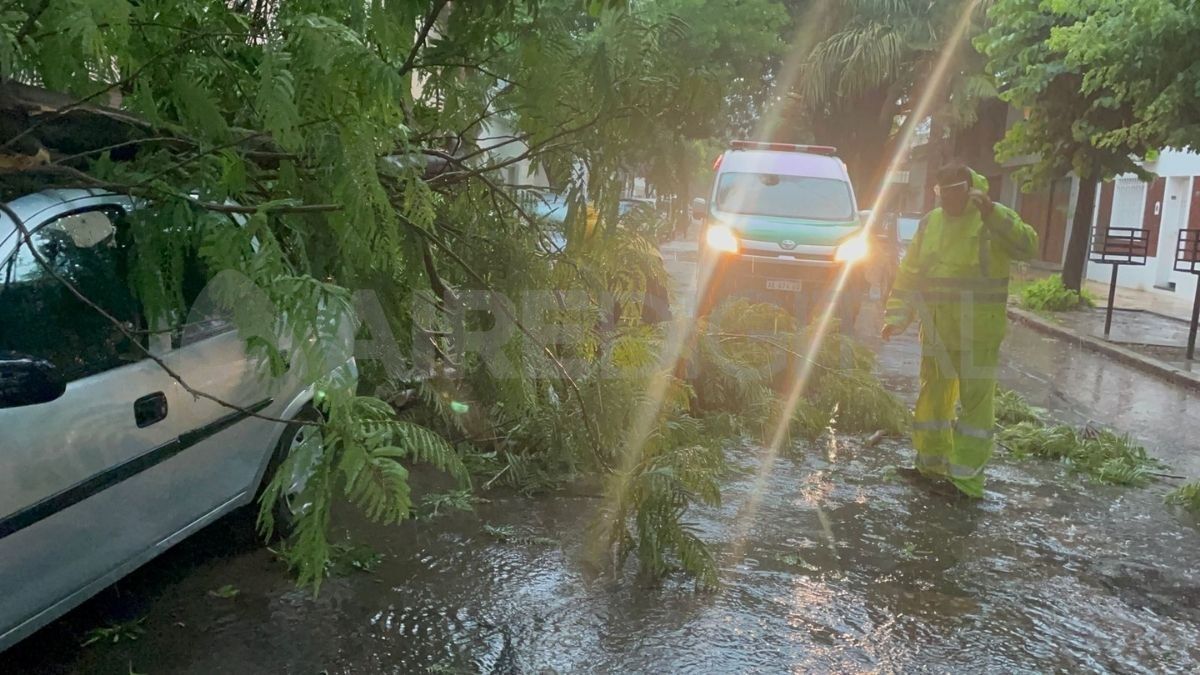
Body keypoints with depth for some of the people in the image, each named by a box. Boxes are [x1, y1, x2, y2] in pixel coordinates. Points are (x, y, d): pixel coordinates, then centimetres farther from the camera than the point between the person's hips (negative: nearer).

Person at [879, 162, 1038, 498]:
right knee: (934, 396, 14)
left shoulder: (994, 219, -5)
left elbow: (1026, 247, -23)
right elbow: (909, 273, 10)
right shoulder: (930, 222, 8)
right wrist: (897, 316, 0)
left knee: (976, 401, -3)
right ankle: (933, 461, 29)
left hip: (977, 334, -5)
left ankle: (966, 475, 3)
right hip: (936, 331, 5)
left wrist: (991, 212, -31)